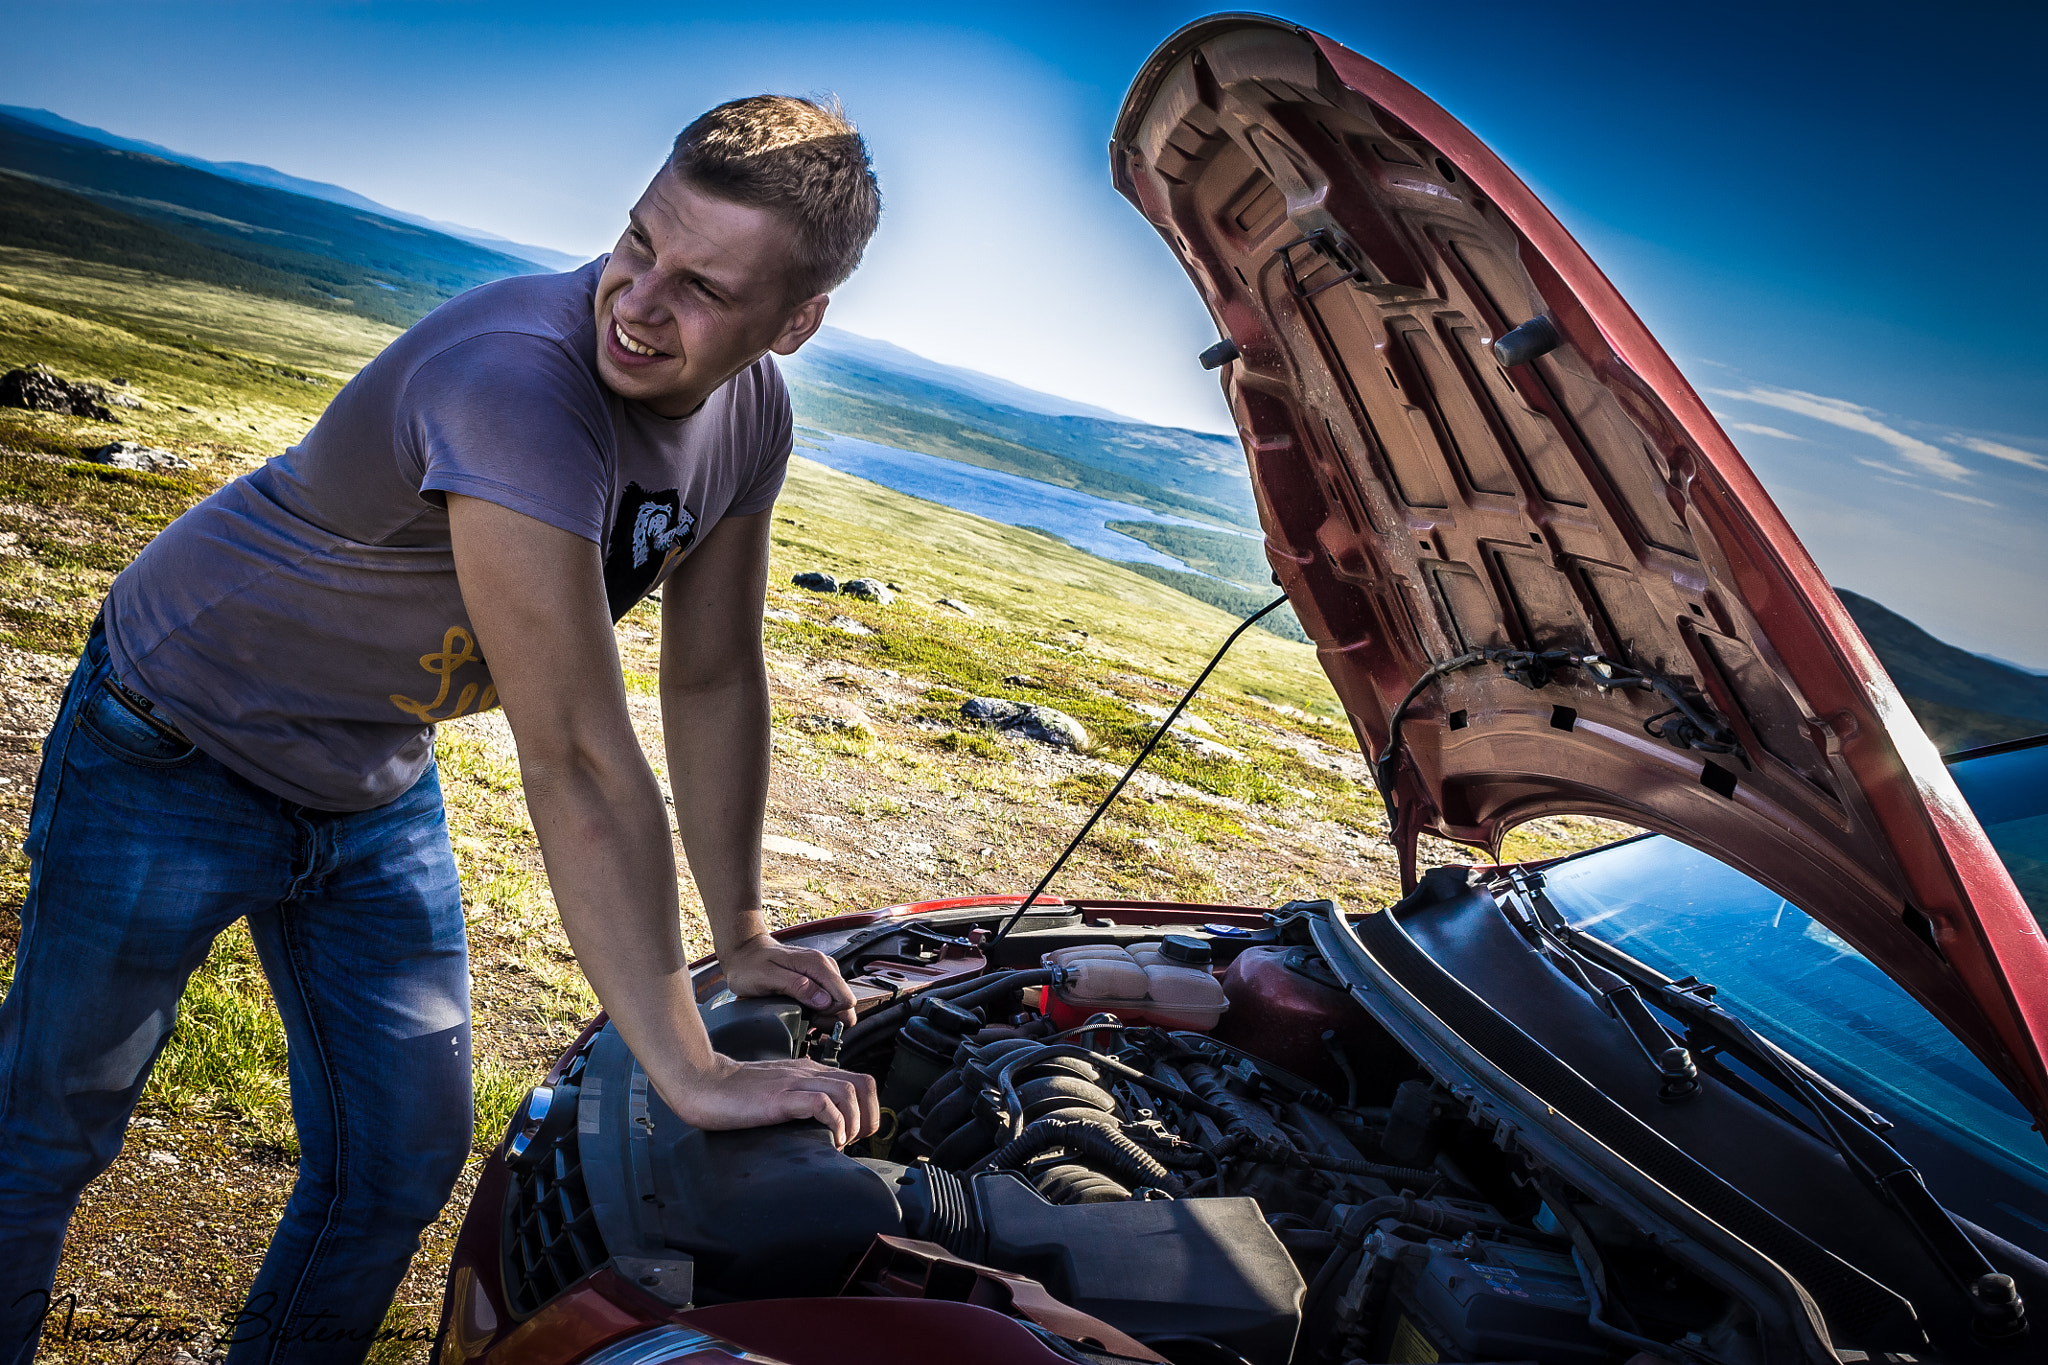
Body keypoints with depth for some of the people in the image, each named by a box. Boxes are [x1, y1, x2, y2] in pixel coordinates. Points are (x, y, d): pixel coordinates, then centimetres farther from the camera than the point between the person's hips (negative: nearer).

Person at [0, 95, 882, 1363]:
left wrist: (743, 938, 0)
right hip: (180, 748, -6)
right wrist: (692, 1074, -35)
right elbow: (579, 764, -40)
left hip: (381, 788, 7)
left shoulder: (752, 411, -12)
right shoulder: (516, 379, -38)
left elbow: (715, 681, -2)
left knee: (402, 1164, 12)